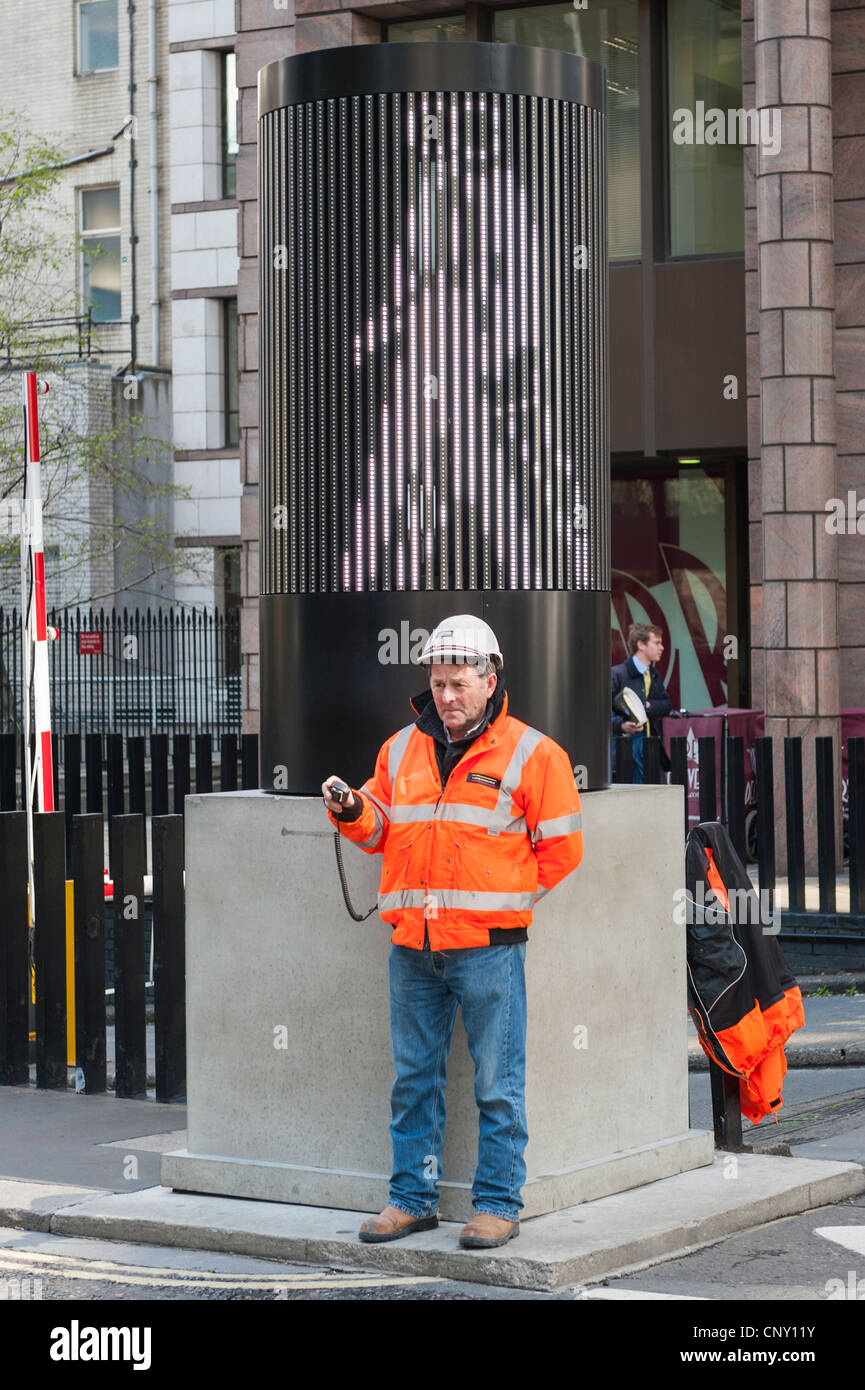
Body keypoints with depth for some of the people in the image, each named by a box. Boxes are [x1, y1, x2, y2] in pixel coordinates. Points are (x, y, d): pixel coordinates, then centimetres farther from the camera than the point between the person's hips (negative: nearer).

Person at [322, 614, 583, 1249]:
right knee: (414, 1078, 11)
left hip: (488, 946, -4)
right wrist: (353, 812, -3)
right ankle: (413, 1198, 20)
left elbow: (559, 847, 1)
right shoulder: (402, 749, 12)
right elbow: (382, 832, 18)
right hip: (413, 946, 5)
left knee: (497, 1084, 0)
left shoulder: (531, 754, -1)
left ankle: (498, 1204, 8)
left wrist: (502, 901, 0)